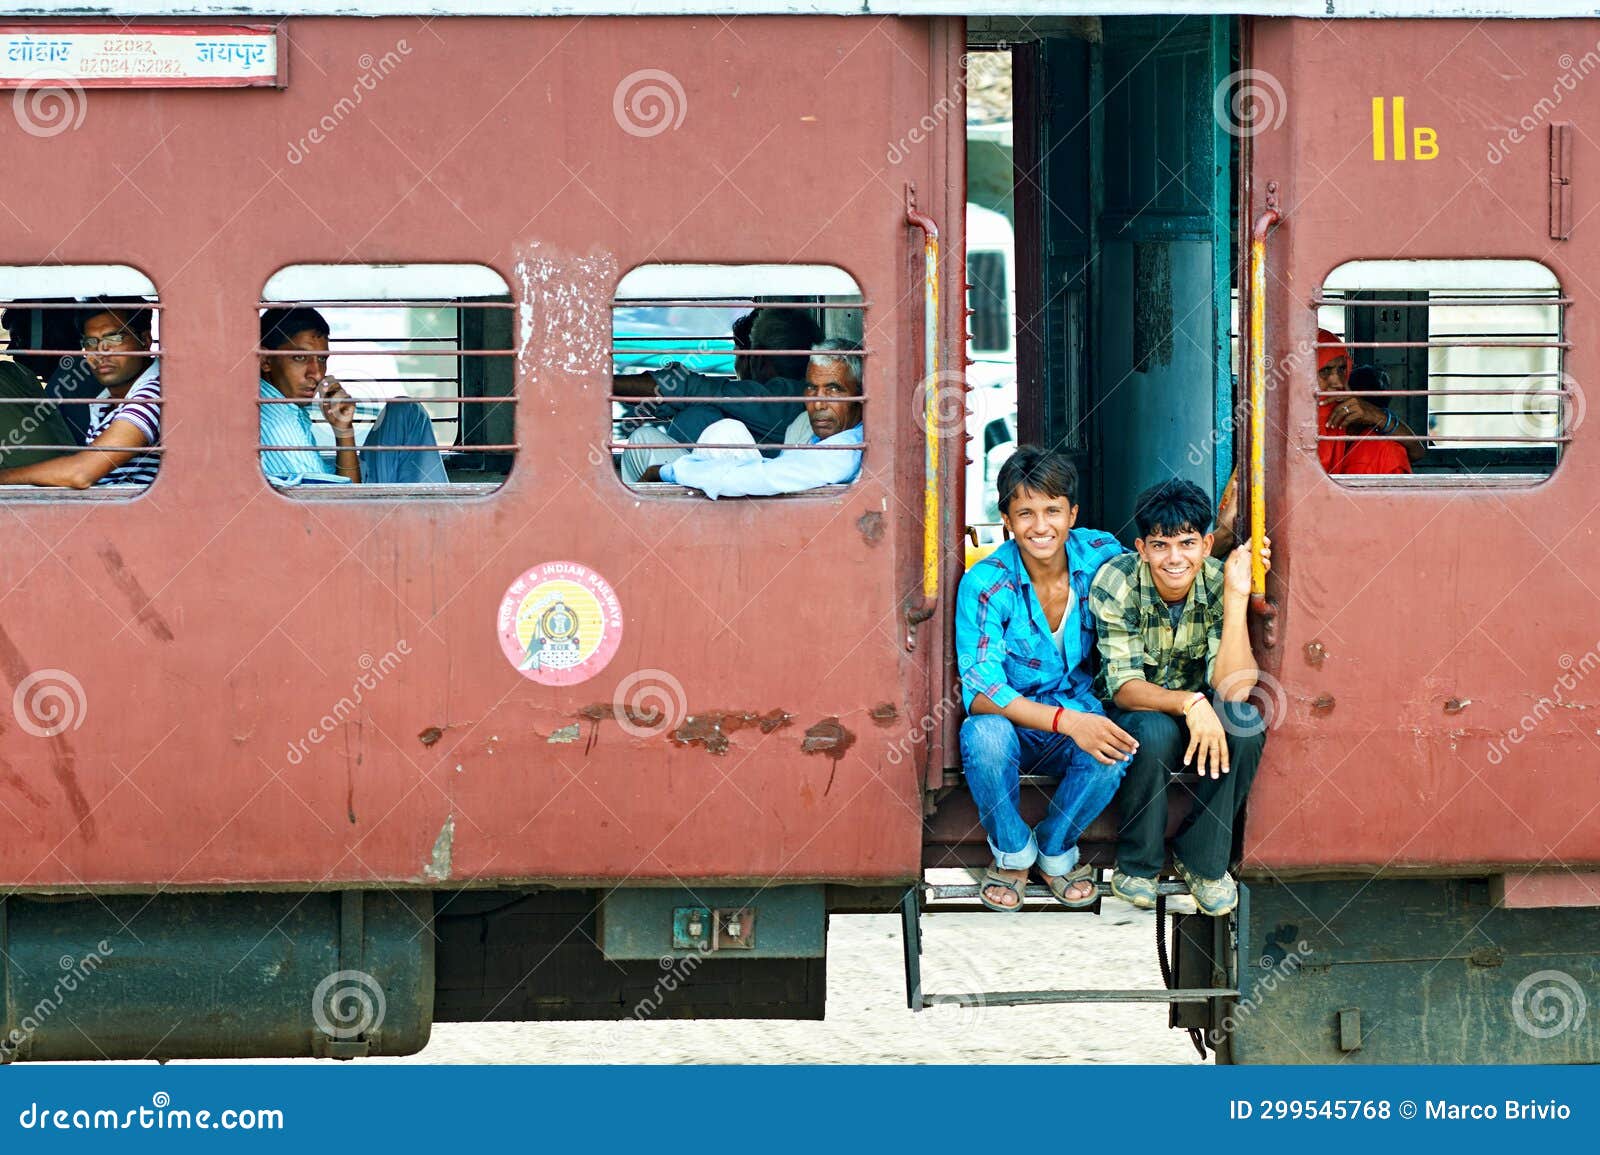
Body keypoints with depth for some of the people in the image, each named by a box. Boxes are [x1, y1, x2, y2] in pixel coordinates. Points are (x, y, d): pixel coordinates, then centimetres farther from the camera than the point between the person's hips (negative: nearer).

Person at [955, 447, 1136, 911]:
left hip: (1082, 713, 2)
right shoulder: (986, 585, -16)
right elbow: (979, 690, -23)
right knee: (984, 734, -36)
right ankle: (1012, 853, -7)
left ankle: (1056, 849, -2)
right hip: (1014, 724, -2)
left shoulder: (1101, 556, -7)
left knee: (1115, 748, -32)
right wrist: (1065, 720, -37)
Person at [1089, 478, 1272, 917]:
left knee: (1246, 724, -30)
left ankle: (1203, 859, -11)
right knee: (1154, 731, -36)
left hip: (1198, 718, 2)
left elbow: (1229, 690, -27)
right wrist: (1190, 702, -44)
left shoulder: (1218, 584, -16)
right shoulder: (1116, 584, -21)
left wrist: (1237, 596, -34)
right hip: (1130, 716, -2)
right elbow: (1124, 688, -26)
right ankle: (1137, 864, -12)